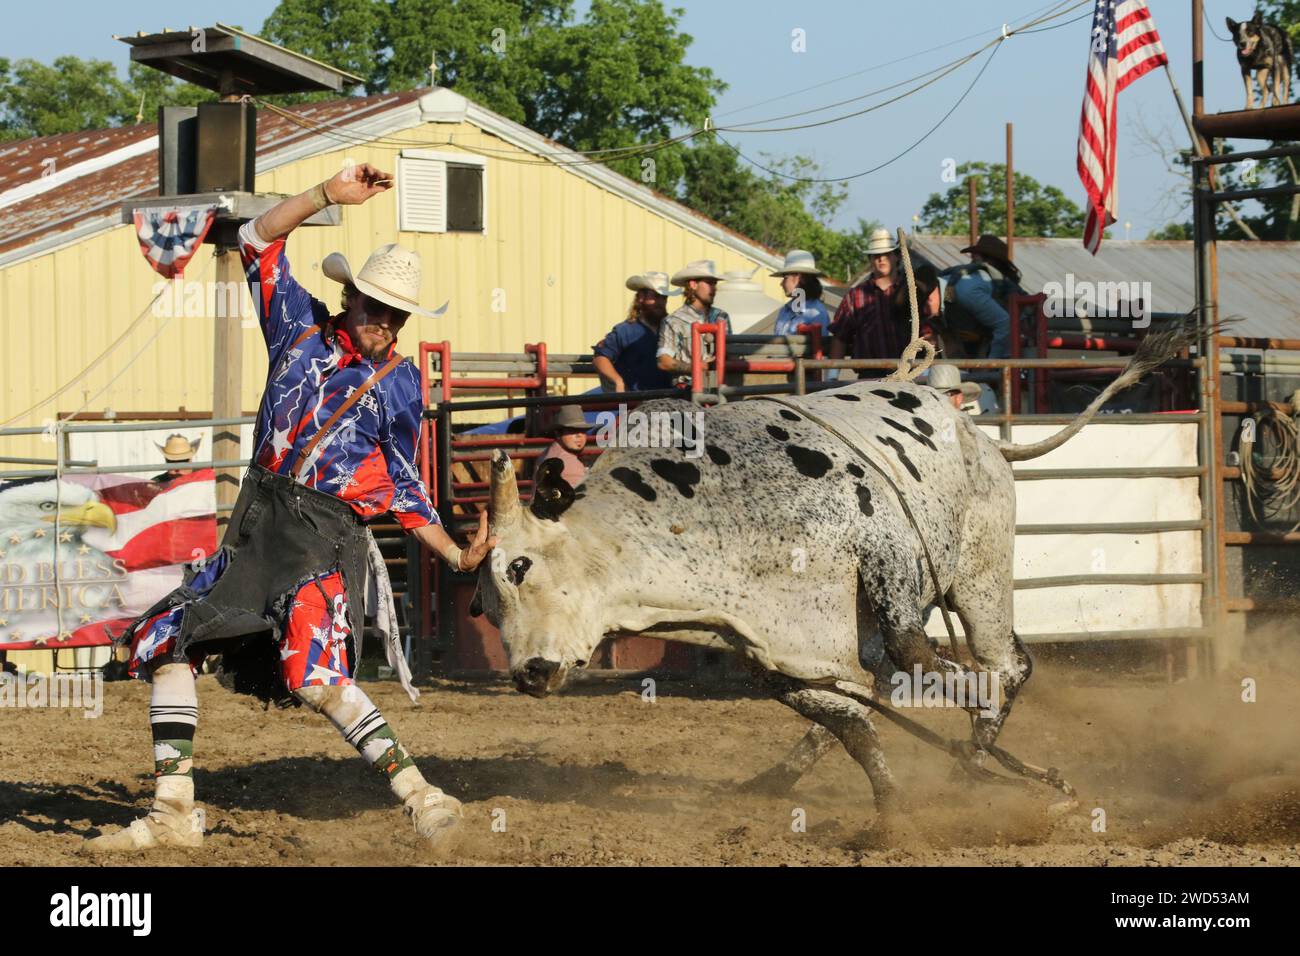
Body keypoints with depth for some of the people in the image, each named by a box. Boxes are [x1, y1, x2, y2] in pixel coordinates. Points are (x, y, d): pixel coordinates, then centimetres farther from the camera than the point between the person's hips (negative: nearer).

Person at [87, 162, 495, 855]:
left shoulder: (398, 383, 3)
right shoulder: (302, 329, 9)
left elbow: (402, 486, 8)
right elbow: (258, 241, 3)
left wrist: (456, 555, -1)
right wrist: (330, 194, -7)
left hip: (326, 534, -5)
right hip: (256, 526, 5)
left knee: (313, 675, -26)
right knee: (162, 644, 5)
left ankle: (420, 798, -24)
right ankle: (173, 814, 10)